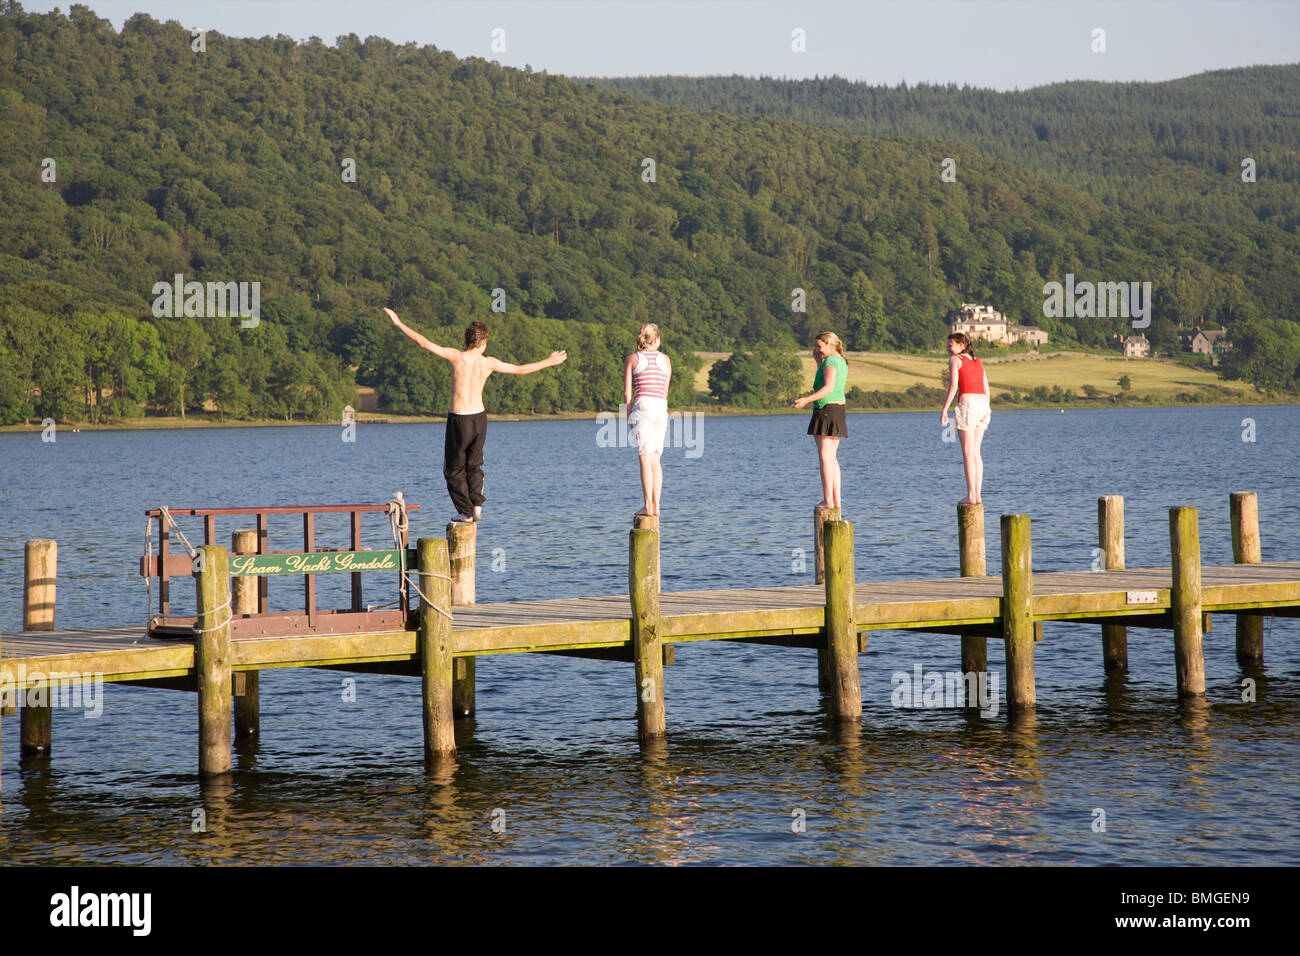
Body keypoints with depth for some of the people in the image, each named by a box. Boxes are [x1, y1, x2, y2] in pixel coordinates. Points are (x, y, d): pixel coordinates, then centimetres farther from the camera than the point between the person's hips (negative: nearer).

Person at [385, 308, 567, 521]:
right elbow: (521, 370, 8)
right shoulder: (488, 363, -3)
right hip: (479, 418, 3)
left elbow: (424, 343, -11)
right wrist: (548, 361, 20)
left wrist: (399, 323, -4)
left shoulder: (456, 357, -10)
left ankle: (465, 511, 7)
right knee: (474, 465, 21)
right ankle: (477, 505, 6)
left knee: (455, 468, 10)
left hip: (458, 419, -3)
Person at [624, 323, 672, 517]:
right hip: (662, 408, 3)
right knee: (655, 458, 10)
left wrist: (628, 418, 6)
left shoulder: (632, 359, 6)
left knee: (646, 457, -5)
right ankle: (656, 505, 6)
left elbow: (627, 393, 2)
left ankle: (648, 505, -11)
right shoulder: (665, 359, 13)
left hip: (642, 406, -3)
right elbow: (665, 391, 14)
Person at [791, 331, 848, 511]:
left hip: (826, 410, -10)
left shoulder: (830, 361, -13)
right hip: (839, 410, 10)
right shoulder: (841, 361, 17)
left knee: (825, 457, -10)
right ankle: (836, 499, 11)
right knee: (832, 457, 12)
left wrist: (807, 399, -31)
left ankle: (828, 500, -14)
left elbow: (829, 387, -25)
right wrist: (818, 361, 22)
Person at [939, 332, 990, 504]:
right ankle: (978, 494, 7)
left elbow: (953, 386, -10)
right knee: (976, 453, 11)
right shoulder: (977, 362, 19)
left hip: (967, 404, -6)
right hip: (982, 405, 6)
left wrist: (944, 409, -9)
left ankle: (971, 495, -8)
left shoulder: (955, 359, 0)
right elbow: (986, 389, 17)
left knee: (968, 453, -4)